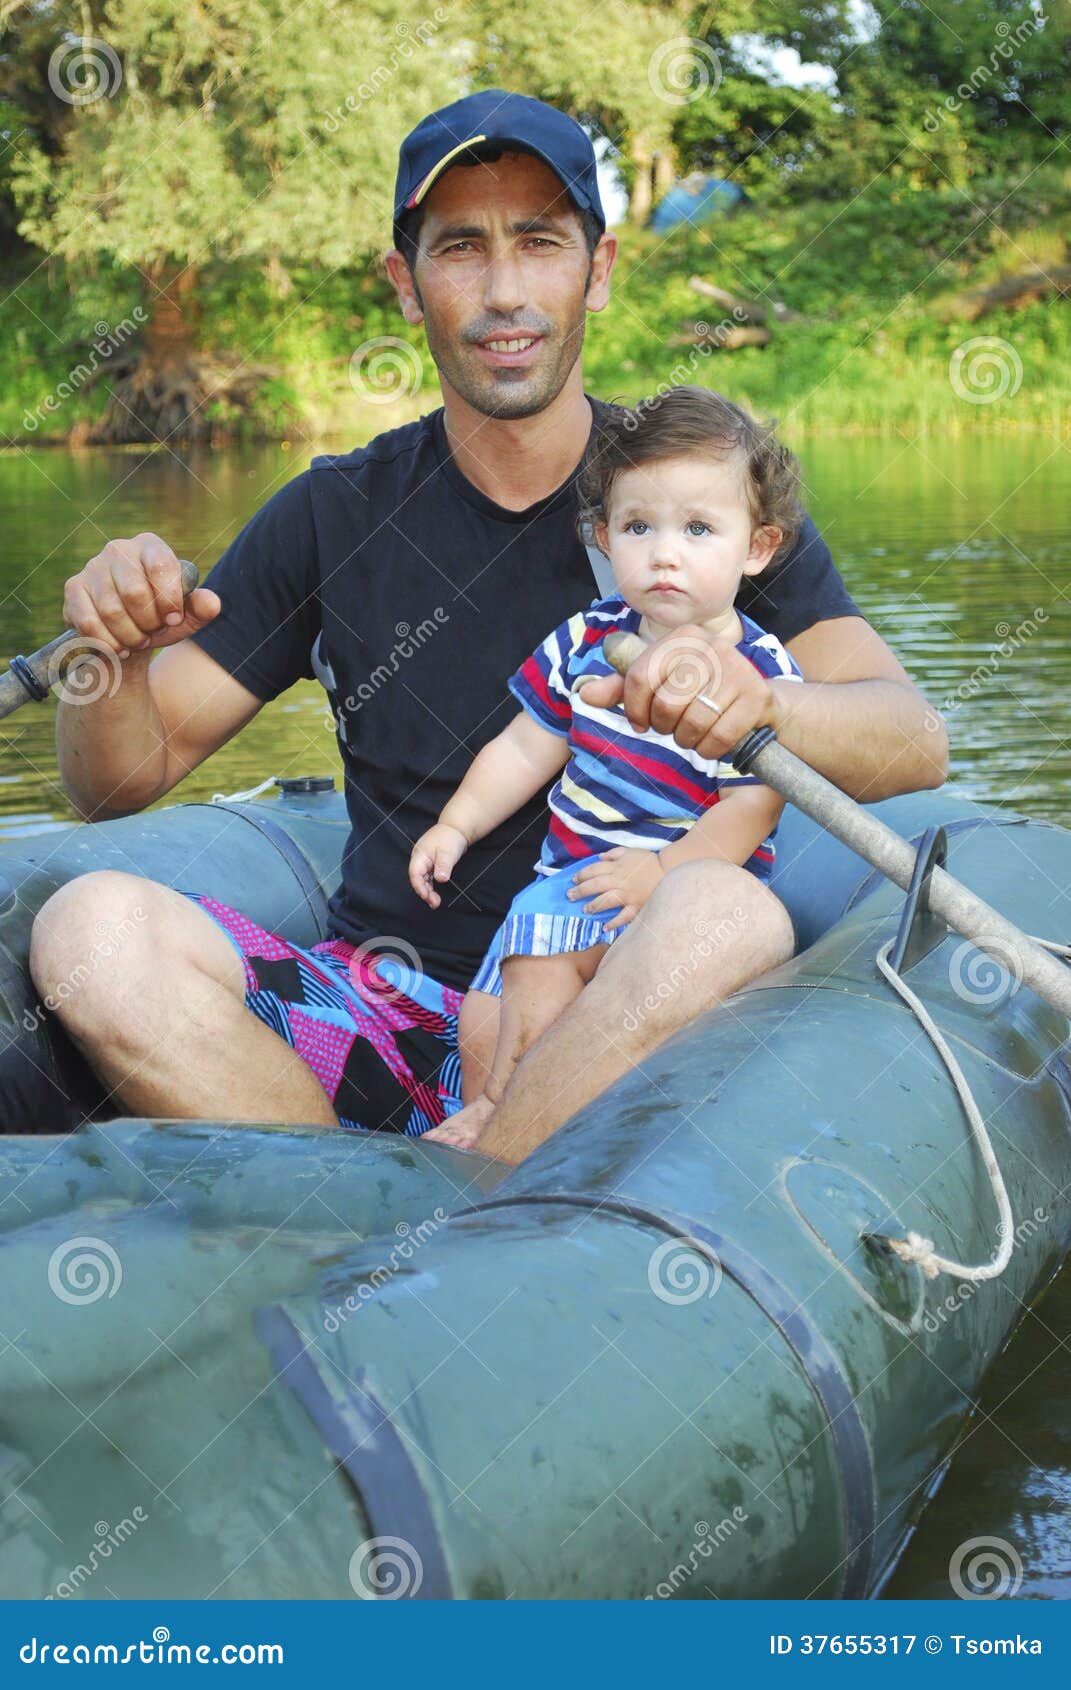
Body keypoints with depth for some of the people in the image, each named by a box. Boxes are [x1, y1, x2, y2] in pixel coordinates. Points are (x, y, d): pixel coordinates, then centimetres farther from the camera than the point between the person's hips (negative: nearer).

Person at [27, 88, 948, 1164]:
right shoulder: (332, 519, 8)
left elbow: (916, 744, -10)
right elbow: (119, 782, 10)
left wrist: (763, 701, -33)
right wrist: (109, 652, -14)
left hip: (605, 1032, -1)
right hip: (372, 1023, 2)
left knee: (729, 915, -35)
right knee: (90, 924, -24)